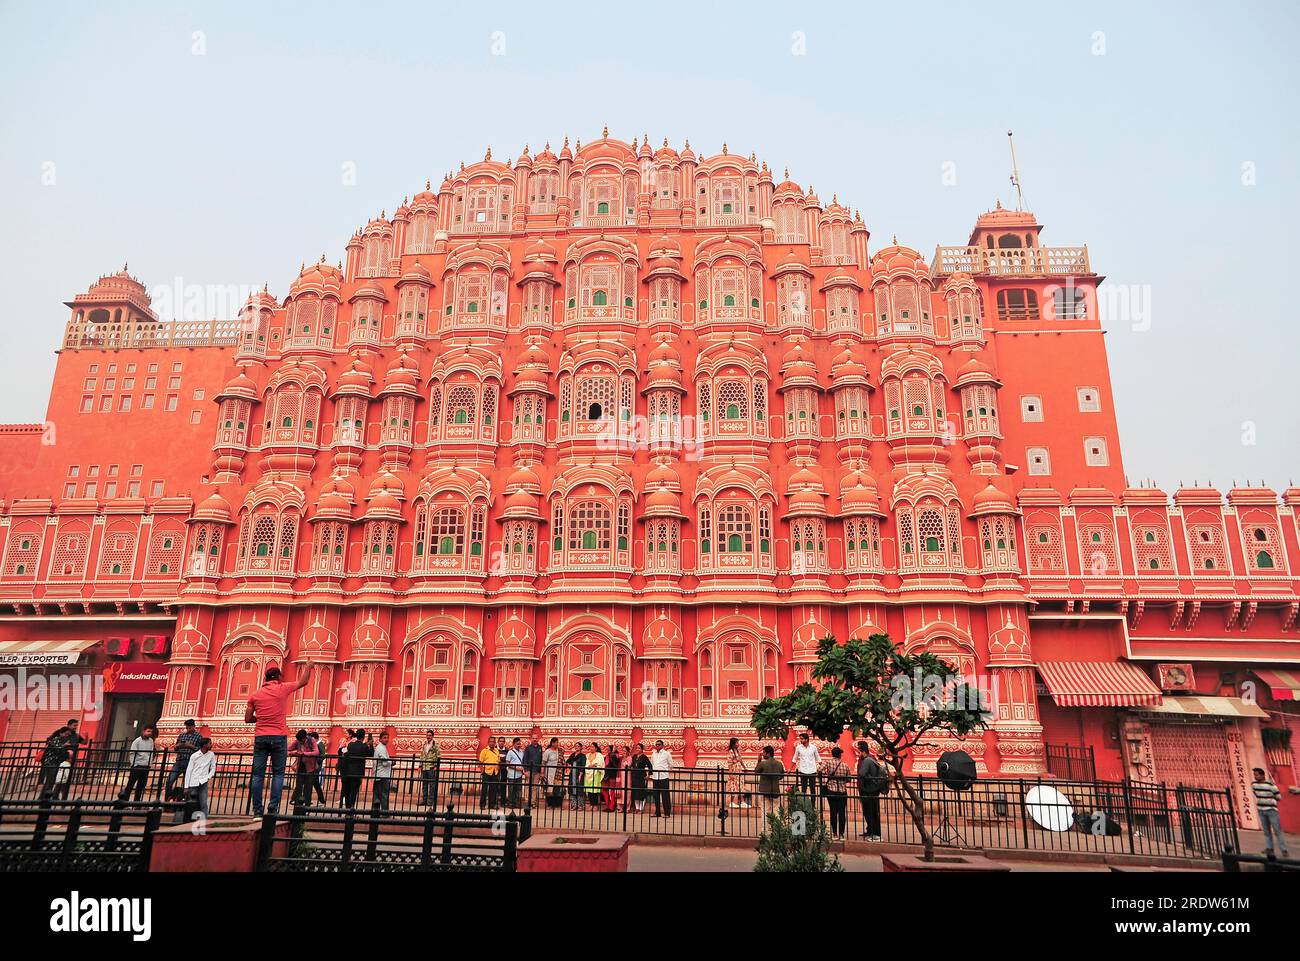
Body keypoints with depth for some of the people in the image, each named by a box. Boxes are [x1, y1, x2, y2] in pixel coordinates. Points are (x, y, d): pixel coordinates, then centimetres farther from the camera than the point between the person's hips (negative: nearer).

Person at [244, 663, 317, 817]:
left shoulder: (256, 694, 9)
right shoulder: (282, 688, 1)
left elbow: (247, 719, 9)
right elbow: (303, 682, 16)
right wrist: (308, 667, 31)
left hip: (260, 736, 3)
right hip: (278, 736, -3)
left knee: (258, 774, 3)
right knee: (278, 773, 3)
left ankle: (257, 812, 0)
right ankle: (273, 810, -5)